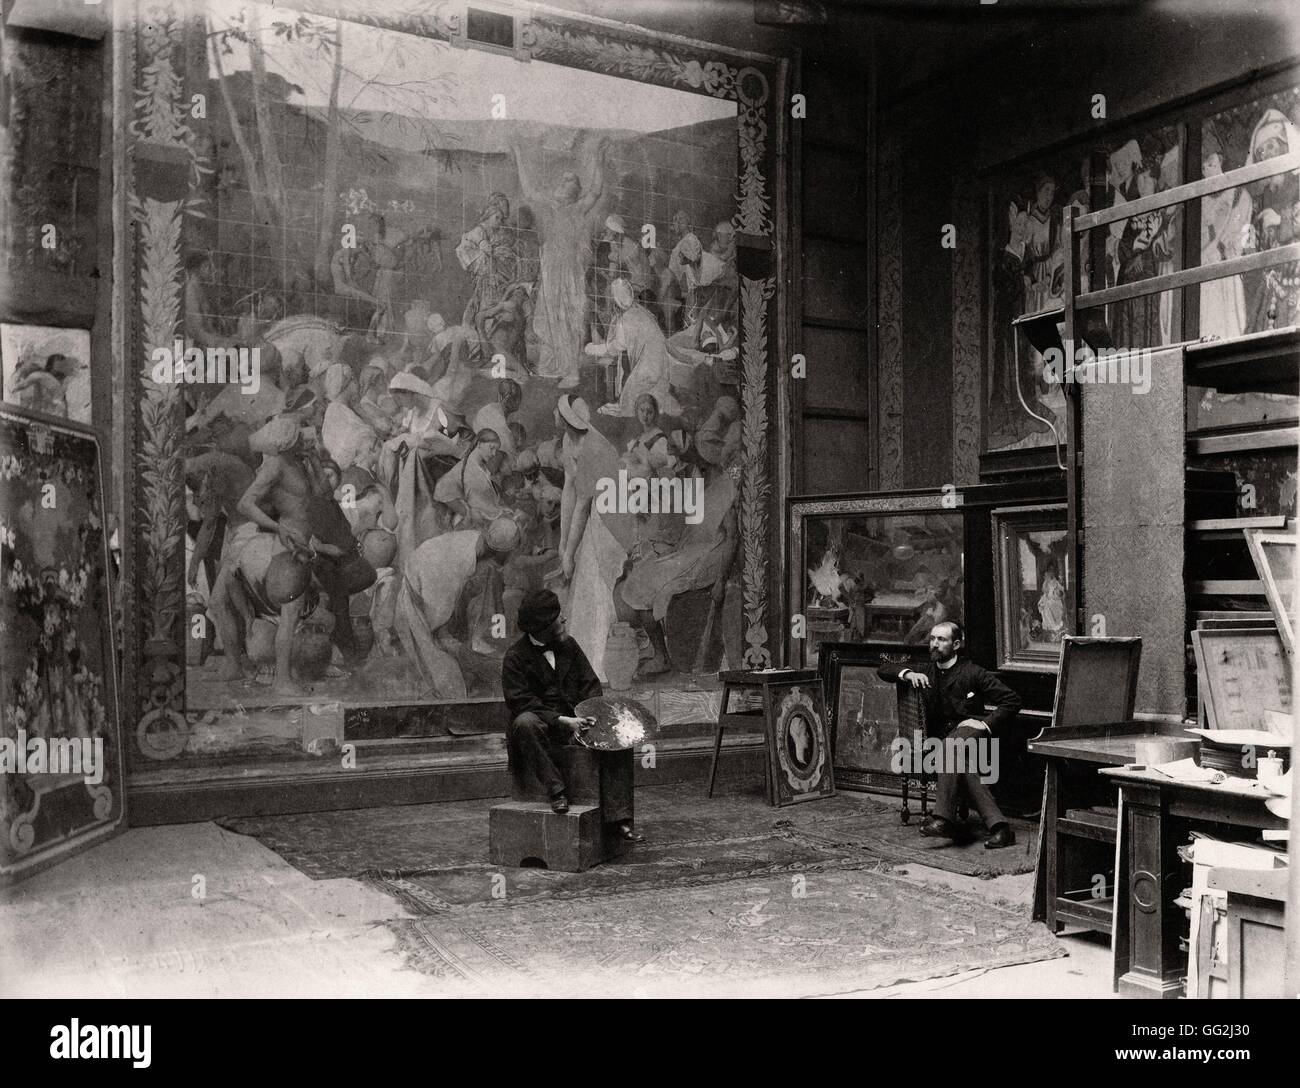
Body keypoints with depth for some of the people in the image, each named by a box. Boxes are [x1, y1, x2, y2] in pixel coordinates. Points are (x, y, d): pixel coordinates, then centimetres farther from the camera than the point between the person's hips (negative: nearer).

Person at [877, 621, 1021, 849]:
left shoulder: (972, 673, 4)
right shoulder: (926, 672, 19)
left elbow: (1012, 700, 2)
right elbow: (883, 670, 15)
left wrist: (986, 724, -10)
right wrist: (907, 674, -5)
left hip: (970, 731, -3)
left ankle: (944, 819, -45)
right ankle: (998, 825, -39)